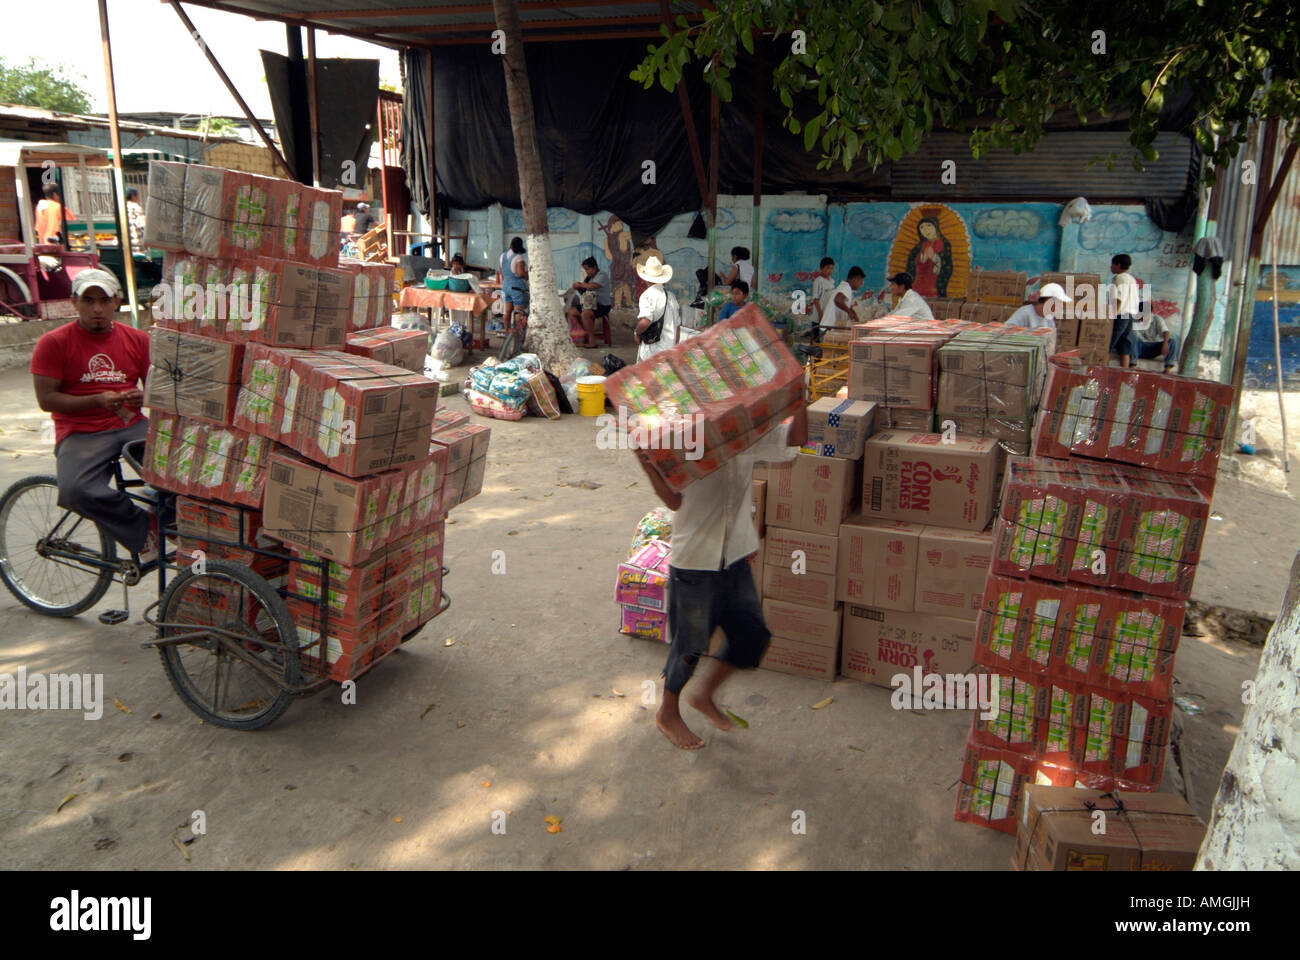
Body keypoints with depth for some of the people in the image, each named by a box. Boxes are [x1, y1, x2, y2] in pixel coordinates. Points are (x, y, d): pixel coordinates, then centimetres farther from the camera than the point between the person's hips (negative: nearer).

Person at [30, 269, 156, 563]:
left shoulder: (138, 339, 11)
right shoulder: (53, 343, 1)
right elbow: (46, 399, -4)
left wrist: (144, 397, -12)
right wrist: (97, 401, -19)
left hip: (132, 426, 2)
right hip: (80, 434, -2)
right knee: (75, 491, -33)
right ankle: (144, 530, -14)